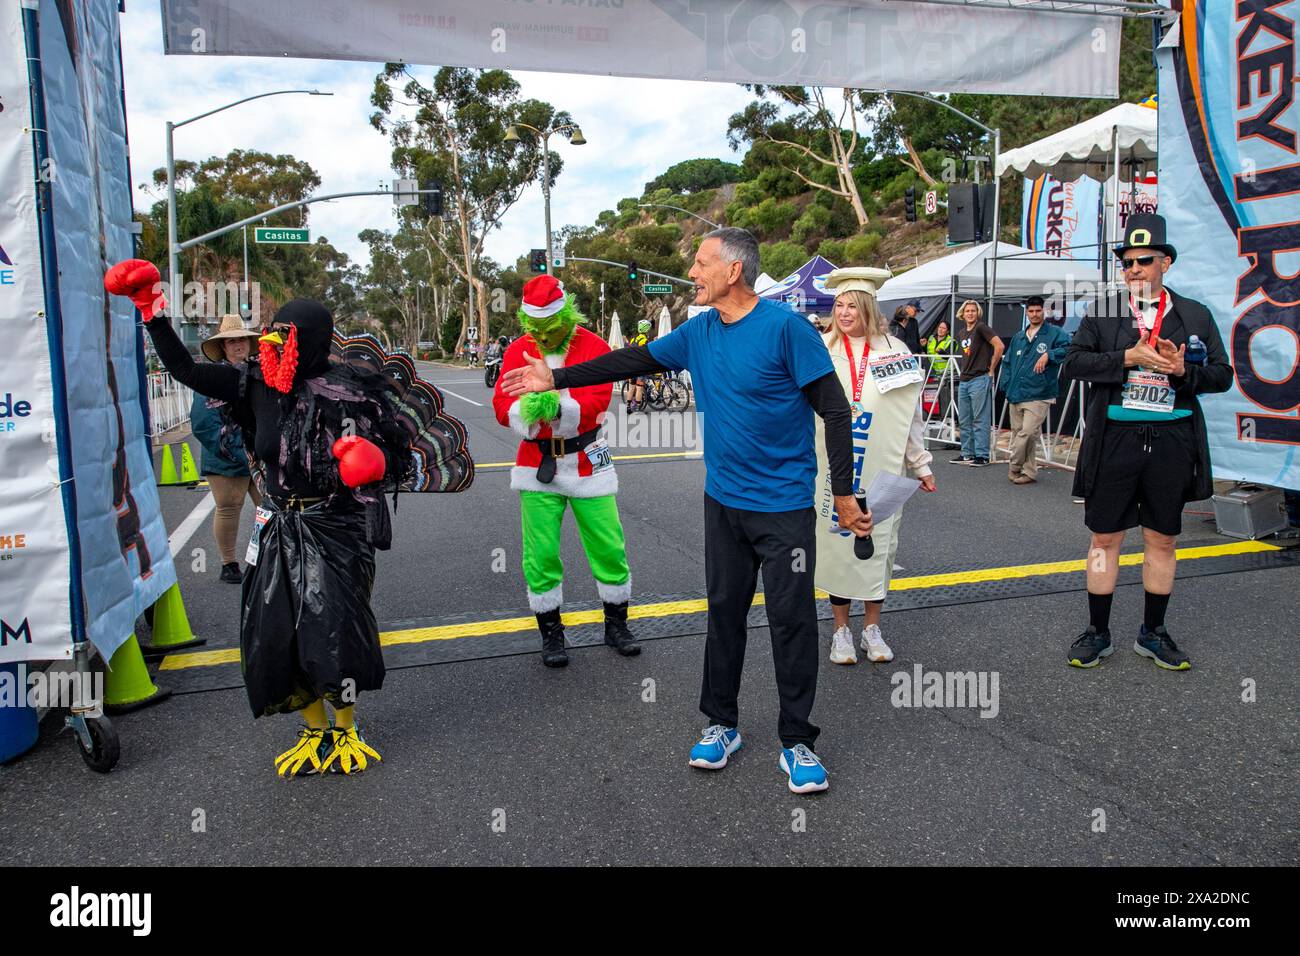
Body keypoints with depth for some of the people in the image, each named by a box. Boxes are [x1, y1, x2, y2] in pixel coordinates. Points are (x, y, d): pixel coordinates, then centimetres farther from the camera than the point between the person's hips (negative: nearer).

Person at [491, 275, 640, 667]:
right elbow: (502, 405, -8)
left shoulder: (593, 347, -6)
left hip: (586, 461, -1)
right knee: (540, 554, 2)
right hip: (538, 463, 1)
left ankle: (616, 625, 27)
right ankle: (550, 633, 22)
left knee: (609, 547, 6)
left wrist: (558, 406, -37)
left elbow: (596, 403, -18)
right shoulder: (518, 351, 1)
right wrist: (527, 407, -30)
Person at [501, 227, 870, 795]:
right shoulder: (699, 331, 4)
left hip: (784, 506, -6)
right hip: (724, 500, 6)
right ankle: (721, 725, 29)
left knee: (792, 621, 1)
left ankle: (797, 742, 17)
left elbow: (835, 410, -14)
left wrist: (843, 493, -14)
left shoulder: (785, 328, -15)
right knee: (724, 612, 14)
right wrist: (556, 378, 14)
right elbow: (635, 360, 13)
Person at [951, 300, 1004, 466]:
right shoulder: (961, 334, 16)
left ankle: (982, 456, -1)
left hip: (979, 379, -8)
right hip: (964, 380, 9)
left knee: (980, 420, -5)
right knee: (964, 420, 11)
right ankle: (967, 454, 18)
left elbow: (1000, 346, -17)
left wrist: (991, 370, -12)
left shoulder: (981, 328, -8)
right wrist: (965, 371, 15)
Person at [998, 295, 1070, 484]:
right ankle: (1029, 472, 19)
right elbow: (1008, 362, 24)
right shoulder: (1018, 337, 19)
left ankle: (1014, 466, 2)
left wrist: (1049, 354, -26)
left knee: (1027, 433, -16)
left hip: (1038, 396, -6)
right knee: (1018, 433, 9)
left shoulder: (1055, 333, 2)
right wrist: (1006, 384, 13)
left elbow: (1068, 348, -15)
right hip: (1016, 395, 6)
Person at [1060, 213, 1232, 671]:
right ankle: (1098, 633, 18)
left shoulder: (1196, 315, 7)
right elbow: (1073, 362, -4)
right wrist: (1126, 357, -15)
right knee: (1106, 538, 5)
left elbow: (1222, 375, 6)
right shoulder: (1102, 311, 4)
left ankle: (1152, 633, 25)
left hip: (1172, 440, 2)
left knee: (1163, 540, 10)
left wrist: (1183, 371, -13)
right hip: (1115, 440, -1)